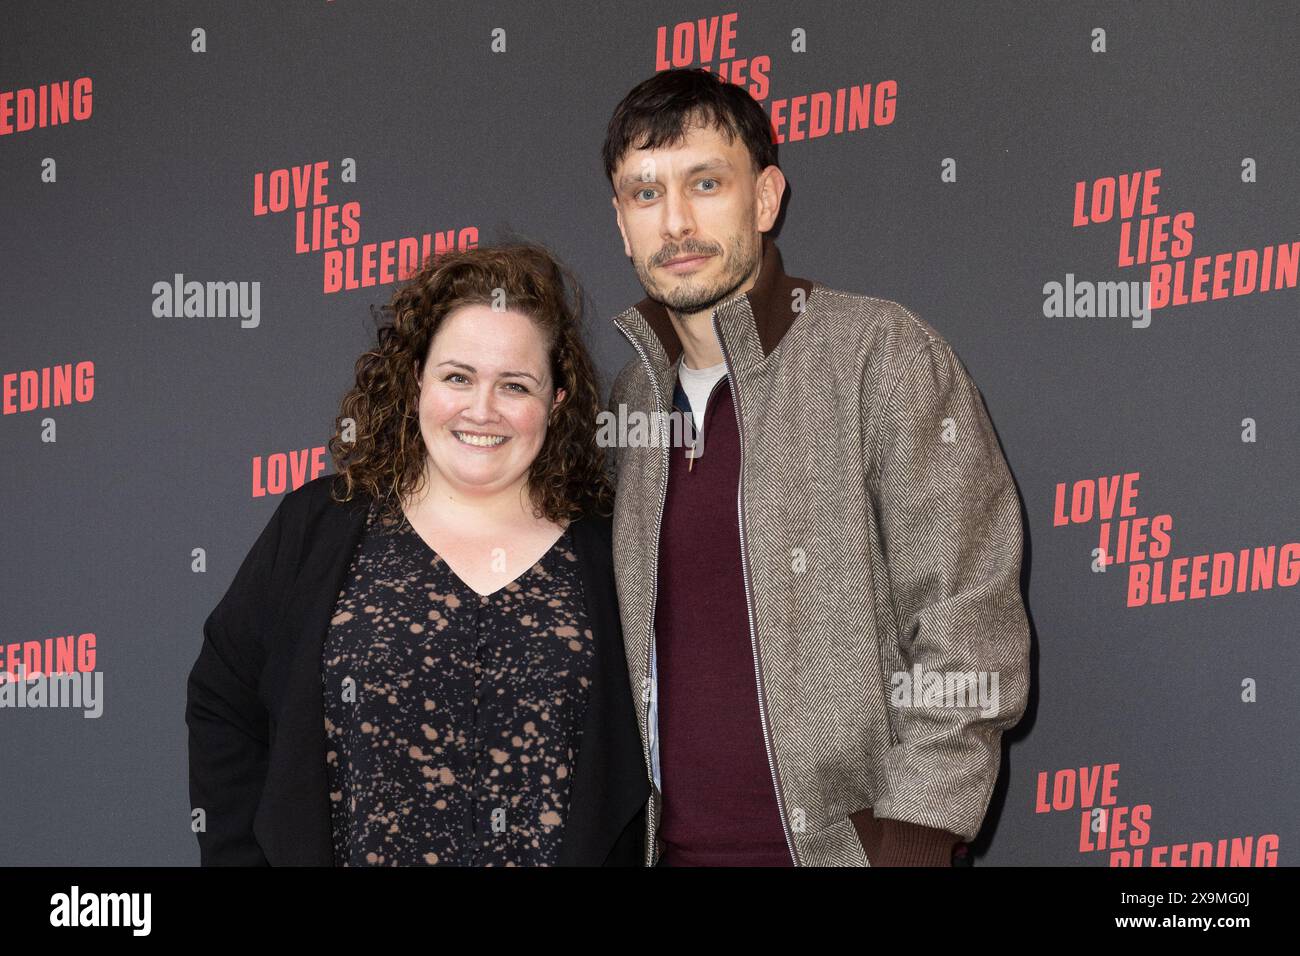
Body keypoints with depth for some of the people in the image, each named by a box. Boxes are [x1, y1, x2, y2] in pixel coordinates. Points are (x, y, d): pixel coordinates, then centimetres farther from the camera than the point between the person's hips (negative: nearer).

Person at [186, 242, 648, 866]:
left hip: (559, 851, 0)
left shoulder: (606, 554, -2)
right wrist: (243, 855, -8)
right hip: (348, 849, 0)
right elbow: (222, 709, 0)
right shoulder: (317, 527, -2)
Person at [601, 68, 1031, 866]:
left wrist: (911, 837, -17)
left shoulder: (885, 356, -8)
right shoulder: (631, 402, 8)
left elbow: (969, 632, -12)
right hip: (671, 844, 5)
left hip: (842, 843, -4)